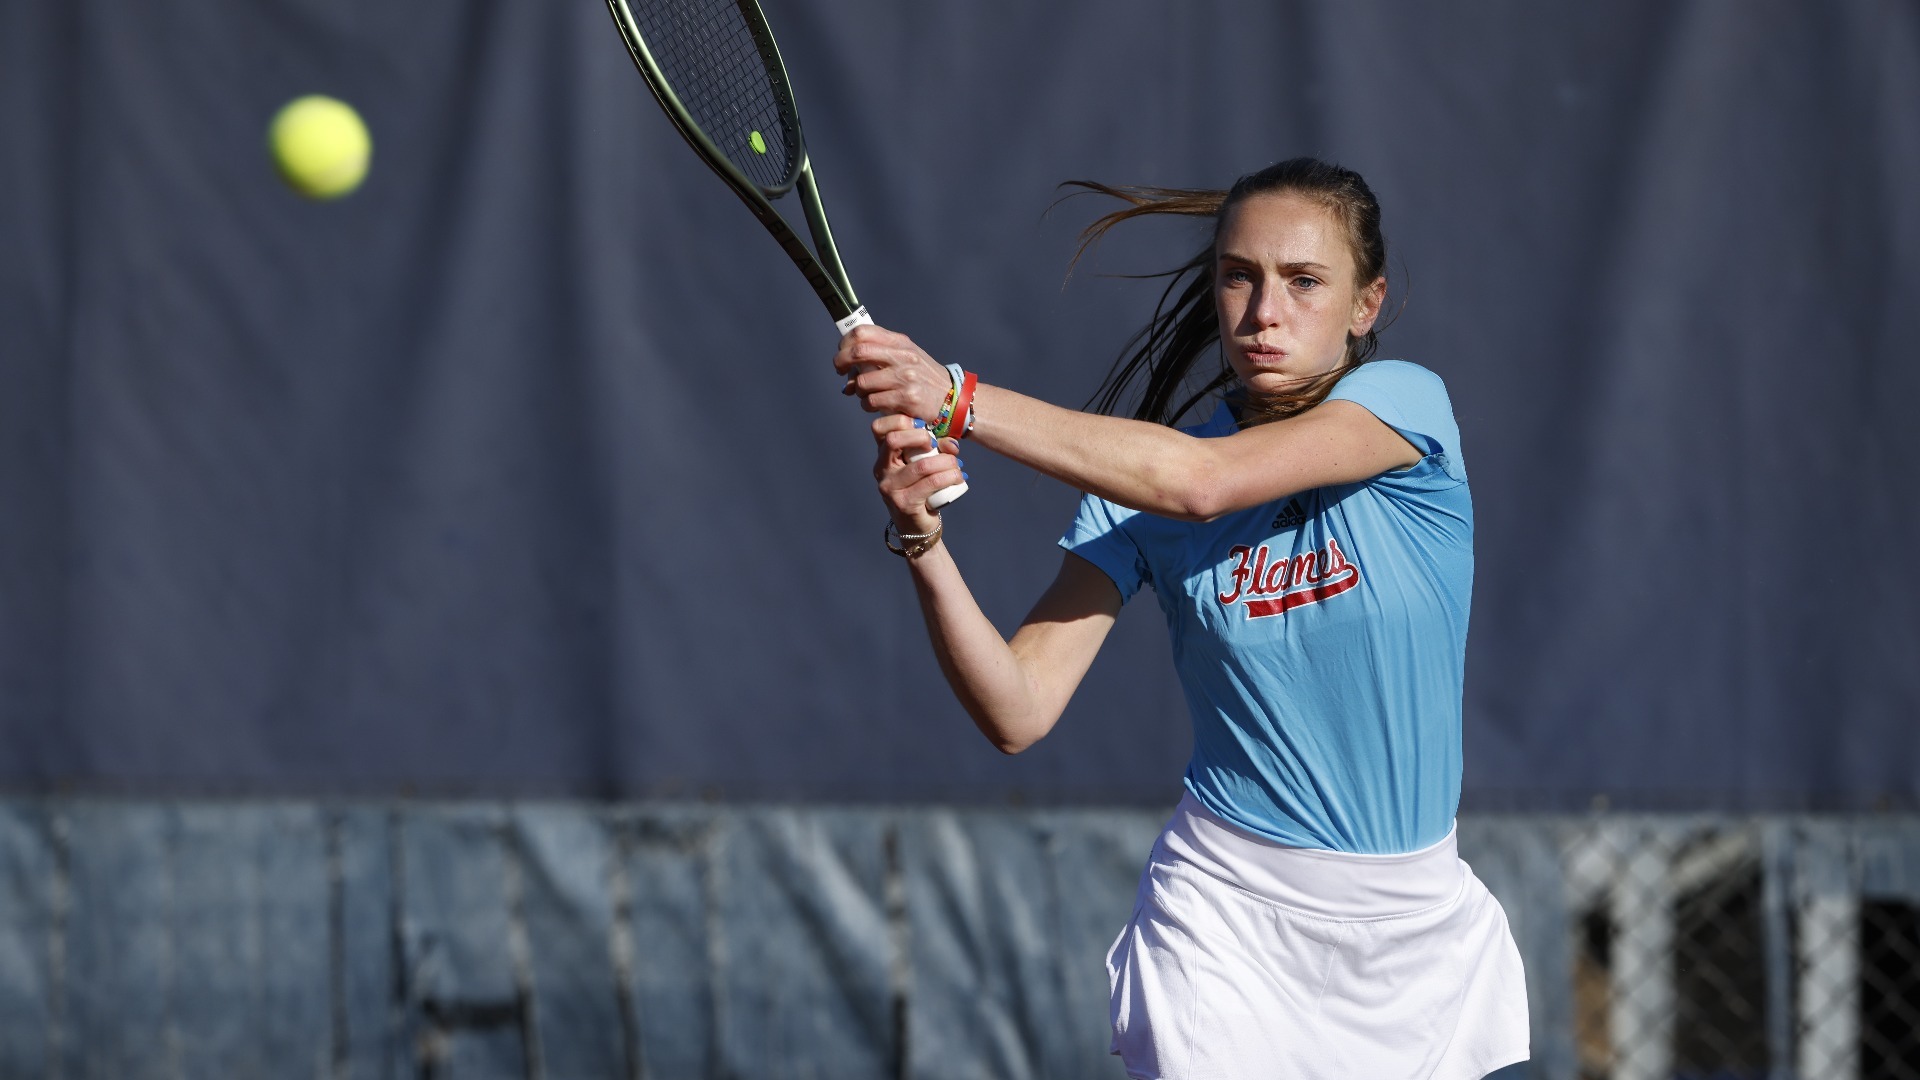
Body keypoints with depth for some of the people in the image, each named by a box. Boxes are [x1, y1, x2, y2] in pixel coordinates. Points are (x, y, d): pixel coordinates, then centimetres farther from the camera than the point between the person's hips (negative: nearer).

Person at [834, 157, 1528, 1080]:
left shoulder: (1403, 402, -10)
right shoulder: (1132, 490, -4)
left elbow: (1201, 480, -28)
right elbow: (1018, 712, -13)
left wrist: (958, 400, -33)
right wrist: (922, 542, -29)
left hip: (1416, 916, 1)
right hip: (1229, 906, 0)